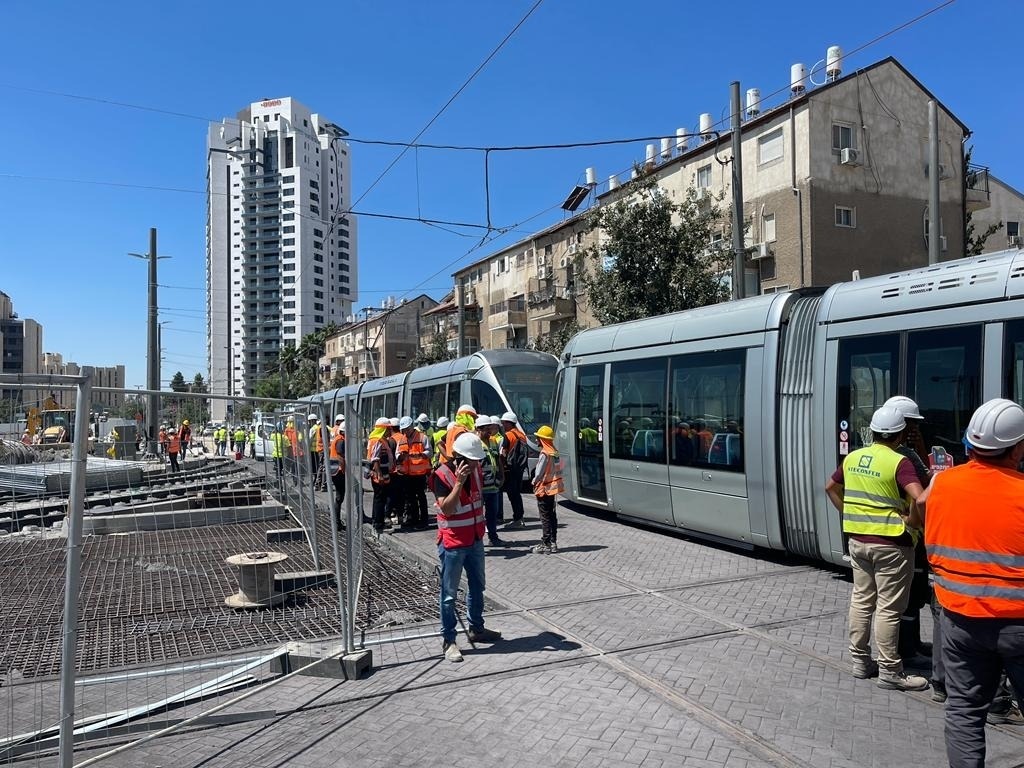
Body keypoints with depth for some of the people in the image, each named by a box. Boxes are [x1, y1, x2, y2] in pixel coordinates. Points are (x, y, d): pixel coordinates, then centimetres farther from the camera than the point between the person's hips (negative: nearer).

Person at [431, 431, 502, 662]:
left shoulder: (475, 470, 4)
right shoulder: (442, 475, -17)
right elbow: (446, 508, -26)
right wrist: (459, 482, -31)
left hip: (475, 539, 7)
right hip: (453, 542, -7)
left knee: (477, 587, 19)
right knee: (449, 593, 1)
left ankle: (476, 629, 35)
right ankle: (448, 640, 10)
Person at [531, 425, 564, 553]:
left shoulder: (545, 454, -19)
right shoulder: (555, 452, 6)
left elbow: (539, 472, -18)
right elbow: (559, 469, 11)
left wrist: (534, 483, 0)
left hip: (544, 489, -8)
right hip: (553, 487, 8)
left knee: (545, 517, -3)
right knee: (552, 516, 13)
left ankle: (545, 545, 1)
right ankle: (553, 543, 18)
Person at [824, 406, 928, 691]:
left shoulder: (852, 458, 5)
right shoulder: (899, 463, -15)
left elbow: (831, 487, 18)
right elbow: (919, 498, -29)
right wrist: (913, 520, -11)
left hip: (858, 540, 6)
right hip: (890, 544, -6)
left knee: (861, 600, 14)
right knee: (889, 608, 1)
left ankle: (860, 661, 23)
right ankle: (889, 671, 9)